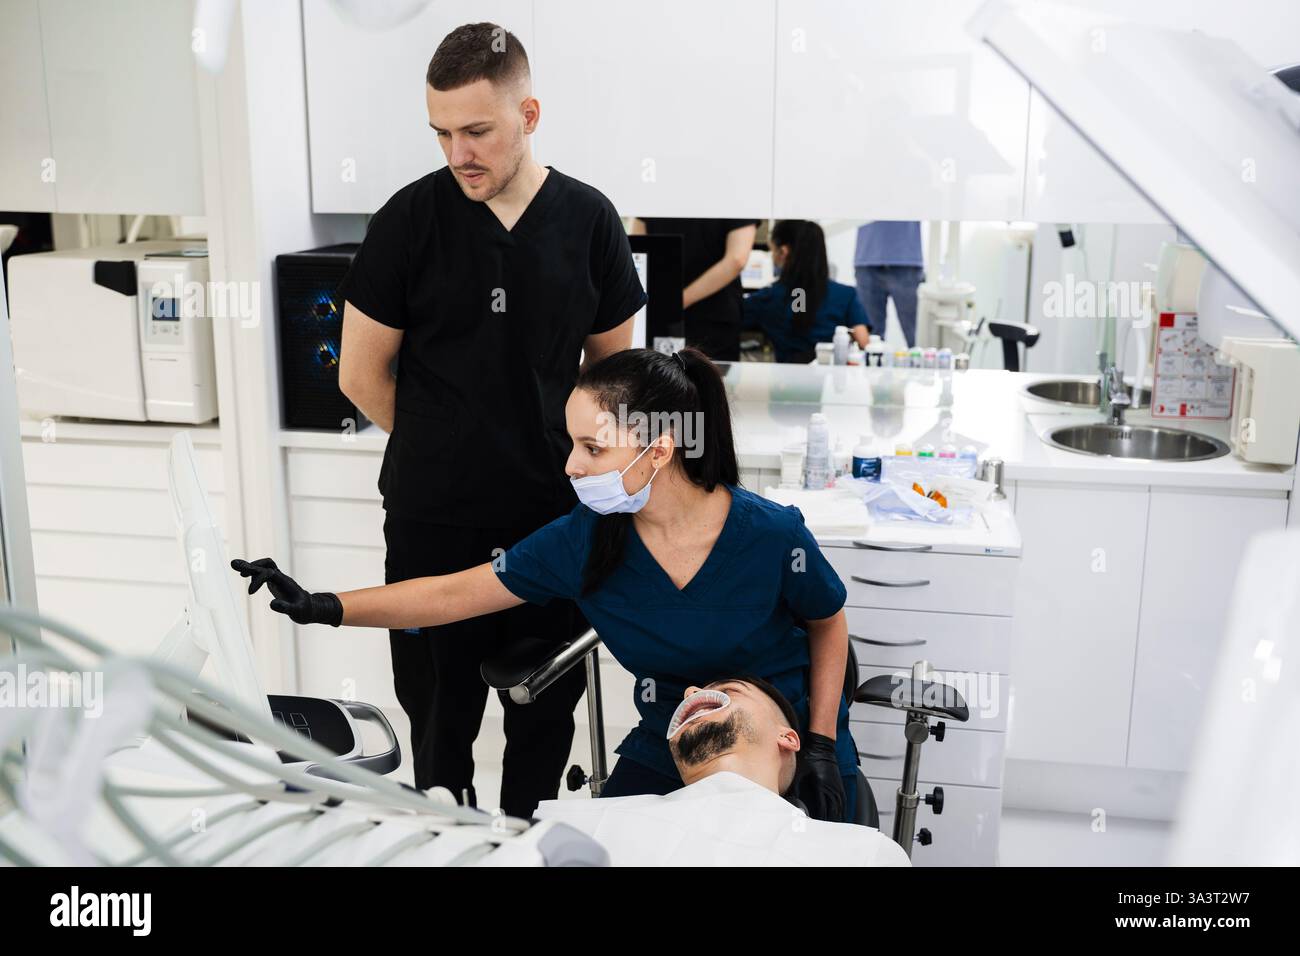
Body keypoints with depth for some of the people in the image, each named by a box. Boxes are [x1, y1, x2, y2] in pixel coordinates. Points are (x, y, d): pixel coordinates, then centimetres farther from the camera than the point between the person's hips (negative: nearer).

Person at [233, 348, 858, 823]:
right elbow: (455, 595, -8)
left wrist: (821, 747, -9)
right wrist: (325, 607, -16)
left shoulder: (771, 535, -22)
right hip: (666, 748, 3)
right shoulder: (584, 539, -15)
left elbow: (829, 625, -2)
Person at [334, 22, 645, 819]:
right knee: (440, 715, 11)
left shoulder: (589, 221, 0)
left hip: (554, 515, 2)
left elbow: (613, 367, 10)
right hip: (433, 521, -1)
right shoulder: (409, 220, -6)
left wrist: (566, 452, 7)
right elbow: (362, 376, 0)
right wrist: (442, 451, 6)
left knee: (546, 714, 14)